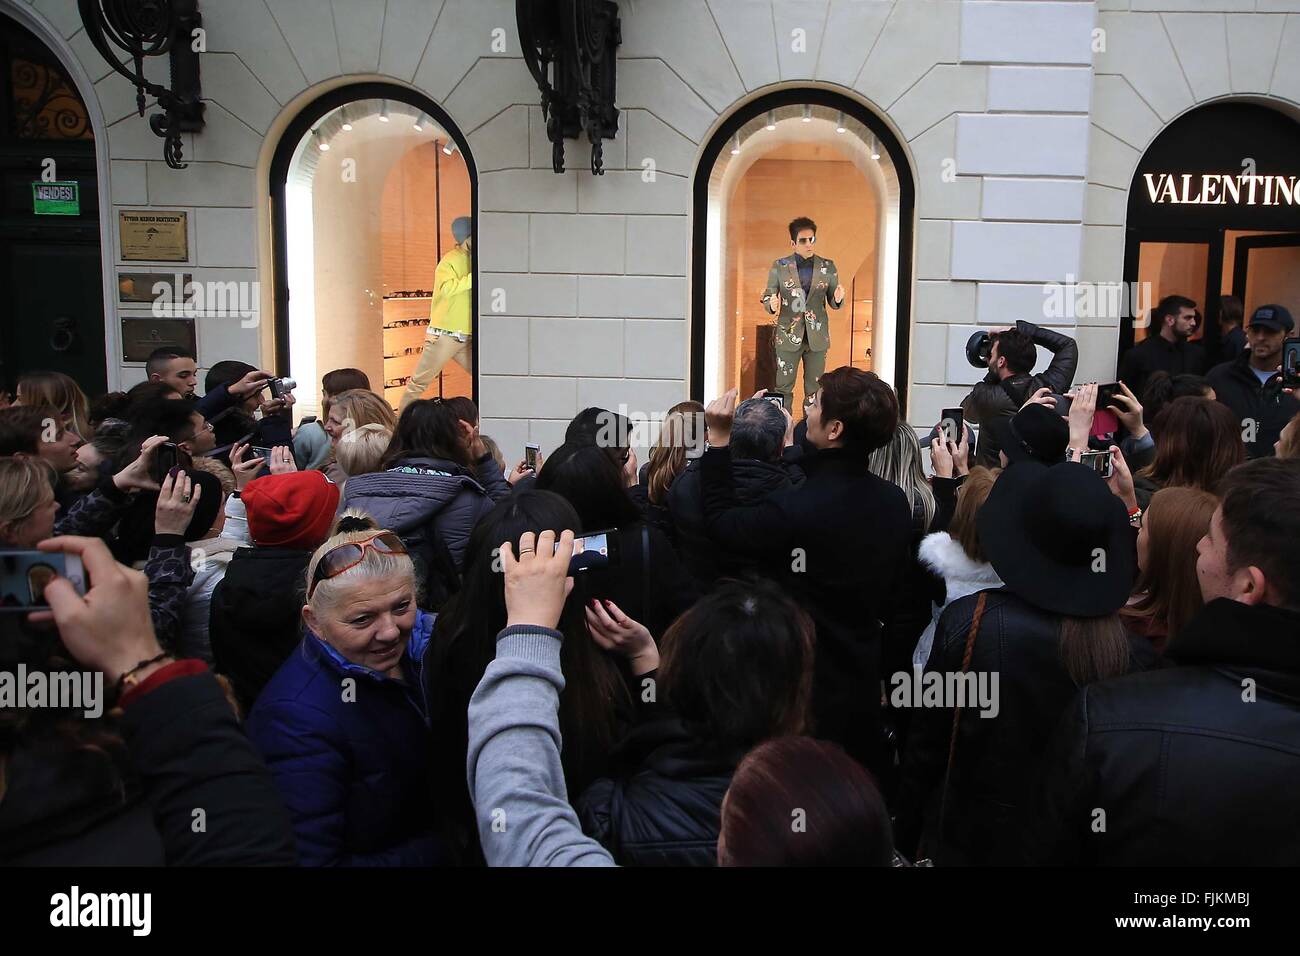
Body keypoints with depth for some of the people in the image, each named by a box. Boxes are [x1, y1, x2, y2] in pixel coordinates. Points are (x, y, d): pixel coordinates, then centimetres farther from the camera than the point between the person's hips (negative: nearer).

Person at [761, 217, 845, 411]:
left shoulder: (827, 267, 5)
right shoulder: (779, 267, 1)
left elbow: (833, 303, 8)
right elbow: (767, 297, 4)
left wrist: (838, 299, -16)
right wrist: (772, 305, -20)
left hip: (817, 338, 1)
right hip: (788, 337, -1)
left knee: (815, 390, 7)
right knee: (783, 388, 3)